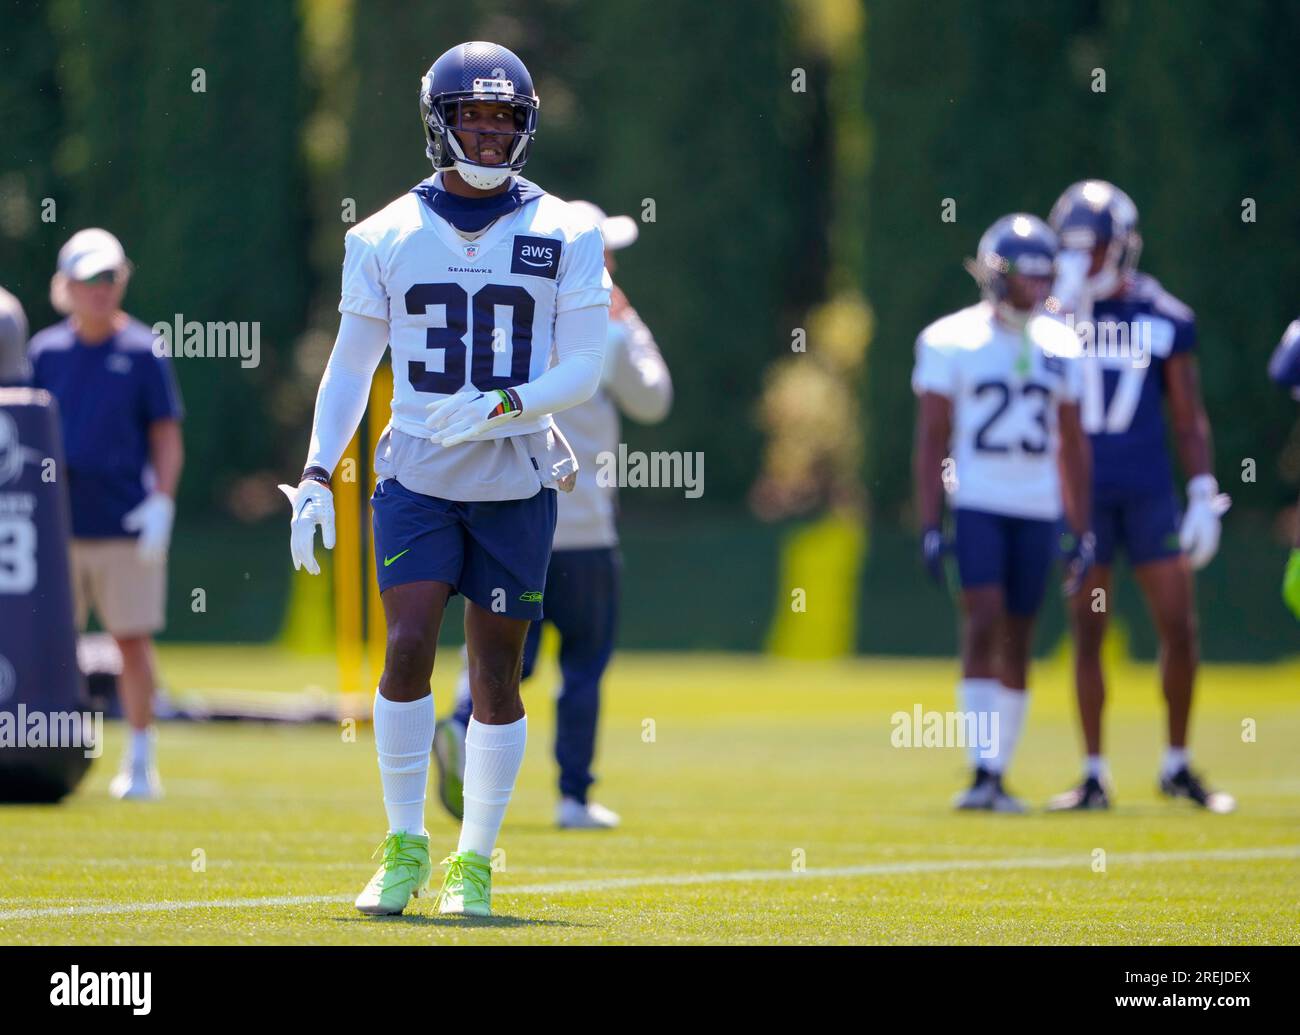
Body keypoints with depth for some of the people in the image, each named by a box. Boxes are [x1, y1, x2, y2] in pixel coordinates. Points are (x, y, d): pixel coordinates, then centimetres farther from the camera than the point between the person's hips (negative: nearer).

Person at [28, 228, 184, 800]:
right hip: (57, 527, 2)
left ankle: (140, 762, 8)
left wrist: (162, 504, -10)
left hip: (126, 527, -2)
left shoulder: (142, 352, 2)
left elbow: (167, 437, 3)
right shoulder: (45, 351, 9)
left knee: (134, 643, -1)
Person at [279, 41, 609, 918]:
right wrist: (317, 475, -1)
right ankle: (405, 848, 0)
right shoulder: (388, 237, 3)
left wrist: (498, 409, -20)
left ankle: (475, 862, 12)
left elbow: (583, 371, -4)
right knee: (409, 647, -14)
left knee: (497, 672, 2)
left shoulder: (565, 236, 0)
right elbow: (351, 366, 8)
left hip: (517, 484, 0)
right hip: (416, 477, 0)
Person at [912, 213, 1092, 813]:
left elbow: (1072, 446, 13)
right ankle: (982, 770, -17)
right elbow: (931, 439, -3)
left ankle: (998, 778, 12)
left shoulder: (1059, 346, 8)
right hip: (976, 506, -4)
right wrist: (929, 526, -9)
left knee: (1017, 645, 6)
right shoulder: (952, 341, -4)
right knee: (984, 623, -16)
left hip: (1038, 510, 4)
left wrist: (1082, 532, 10)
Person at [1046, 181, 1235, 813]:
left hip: (1149, 493, 0)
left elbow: (1189, 417, 6)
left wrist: (1204, 498, -1)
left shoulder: (1165, 320, 2)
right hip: (1083, 495, 0)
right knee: (1087, 635, 0)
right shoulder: (1054, 318, 4)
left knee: (1179, 628, -3)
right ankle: (1094, 777, 7)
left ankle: (1178, 766, 12)